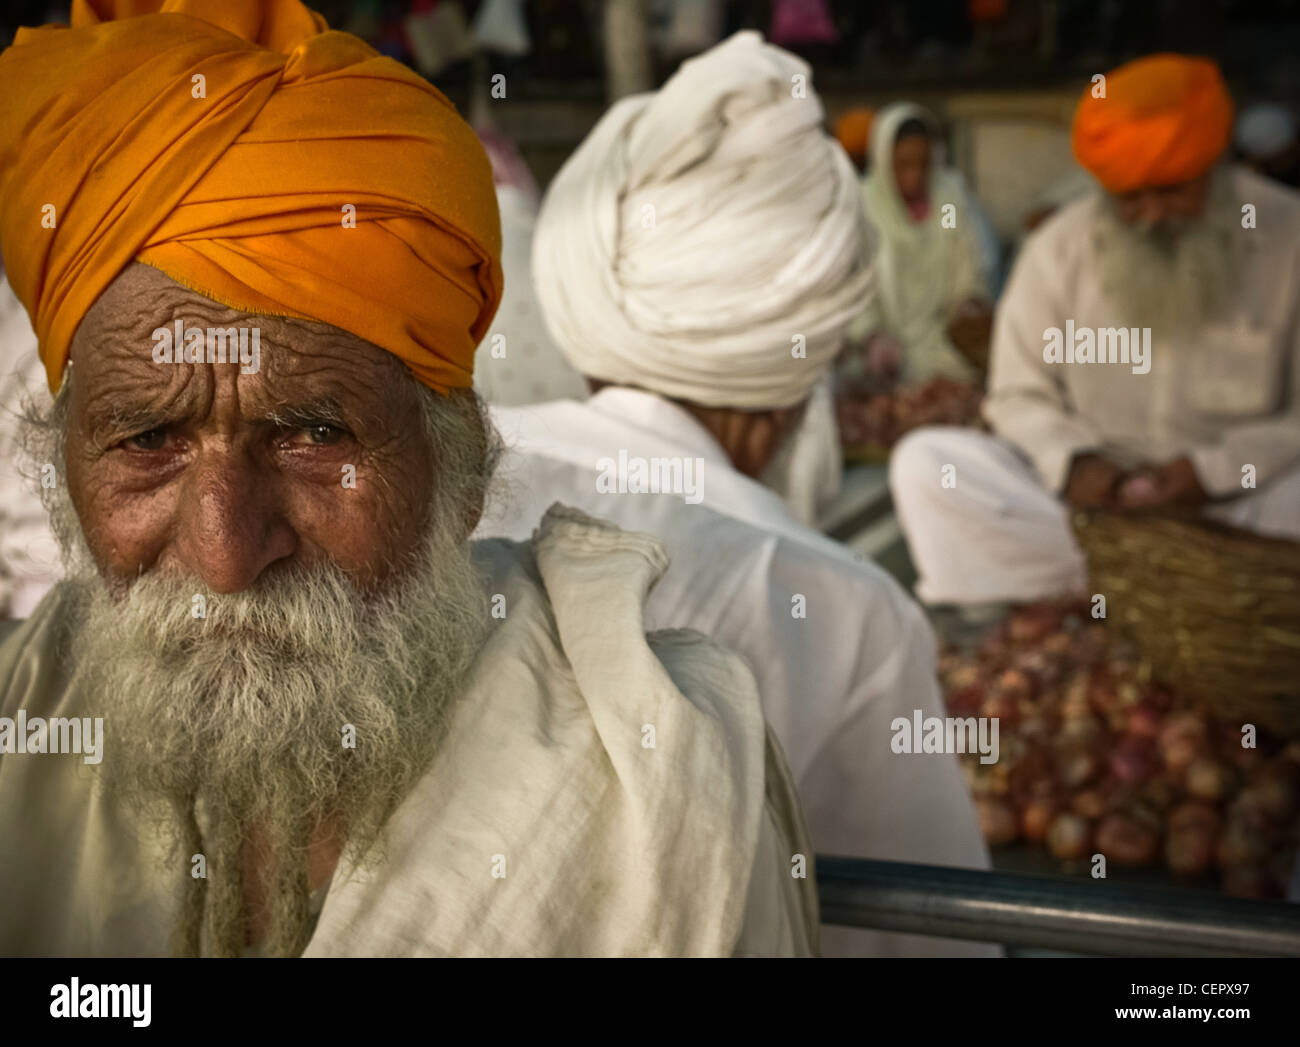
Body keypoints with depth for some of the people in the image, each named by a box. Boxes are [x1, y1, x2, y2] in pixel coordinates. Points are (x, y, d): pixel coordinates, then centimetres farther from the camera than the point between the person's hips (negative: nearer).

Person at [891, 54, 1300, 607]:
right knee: (922, 462, -19)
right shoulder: (1060, 246, -1)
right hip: (1096, 487, 3)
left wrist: (1212, 469, -20)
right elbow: (1020, 393, 5)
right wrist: (1072, 461, -15)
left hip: (1235, 493, -2)